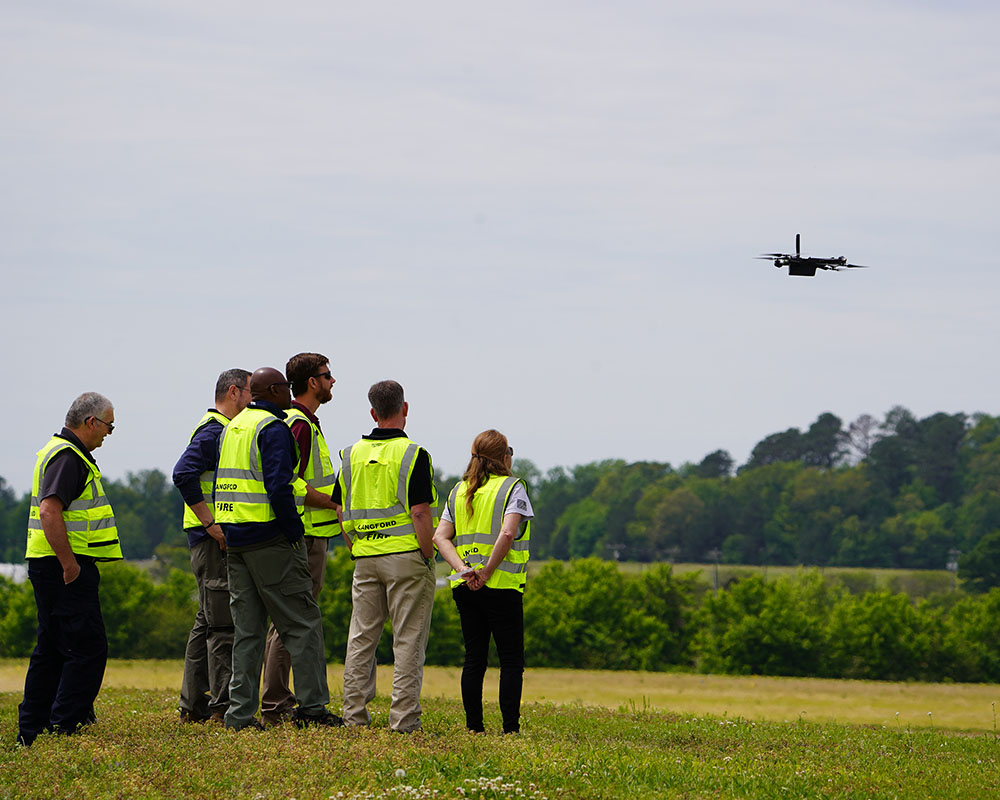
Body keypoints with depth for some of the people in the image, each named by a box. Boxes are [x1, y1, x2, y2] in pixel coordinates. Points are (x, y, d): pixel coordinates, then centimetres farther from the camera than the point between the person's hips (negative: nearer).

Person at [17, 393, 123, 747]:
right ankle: (64, 726, -11)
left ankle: (31, 729, 16)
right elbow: (50, 512, -25)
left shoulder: (62, 451, 19)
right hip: (64, 568, -11)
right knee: (88, 647, -9)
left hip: (58, 567, 11)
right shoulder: (68, 457, -15)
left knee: (52, 649, 13)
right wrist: (70, 565, -24)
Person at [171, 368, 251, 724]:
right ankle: (223, 705, -9)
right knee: (223, 625, -10)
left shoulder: (226, 429, 20)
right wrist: (212, 524, -23)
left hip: (222, 538, 11)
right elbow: (183, 474, -24)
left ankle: (193, 705, 16)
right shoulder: (213, 430, -12)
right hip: (213, 540, -11)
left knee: (208, 622, 12)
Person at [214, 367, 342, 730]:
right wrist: (294, 530, -13)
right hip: (269, 538, -8)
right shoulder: (273, 428, -12)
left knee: (247, 628, 10)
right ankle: (311, 707, -4)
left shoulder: (232, 428, 16)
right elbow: (279, 486, -22)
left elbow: (221, 484, 19)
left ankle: (240, 713, 7)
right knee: (303, 622, -2)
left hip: (234, 537, 8)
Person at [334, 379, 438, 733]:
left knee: (361, 638, 11)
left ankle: (354, 714, 10)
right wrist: (427, 558, -8)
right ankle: (403, 718, -3)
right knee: (408, 641, -1)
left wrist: (356, 551, 16)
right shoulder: (413, 455, -10)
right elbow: (420, 512, -16)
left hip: (365, 558, 5)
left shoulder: (352, 455, 7)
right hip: (406, 557, -5)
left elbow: (342, 512, 8)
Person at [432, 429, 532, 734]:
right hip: (501, 585, -5)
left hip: (465, 588, 5)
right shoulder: (512, 488, -5)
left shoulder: (458, 492, 13)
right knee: (511, 660, 1)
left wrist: (463, 569, -8)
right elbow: (507, 533, -20)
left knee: (474, 659, 10)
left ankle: (473, 726, 8)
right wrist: (486, 572, -16)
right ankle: (510, 727, -5)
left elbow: (440, 536, 2)